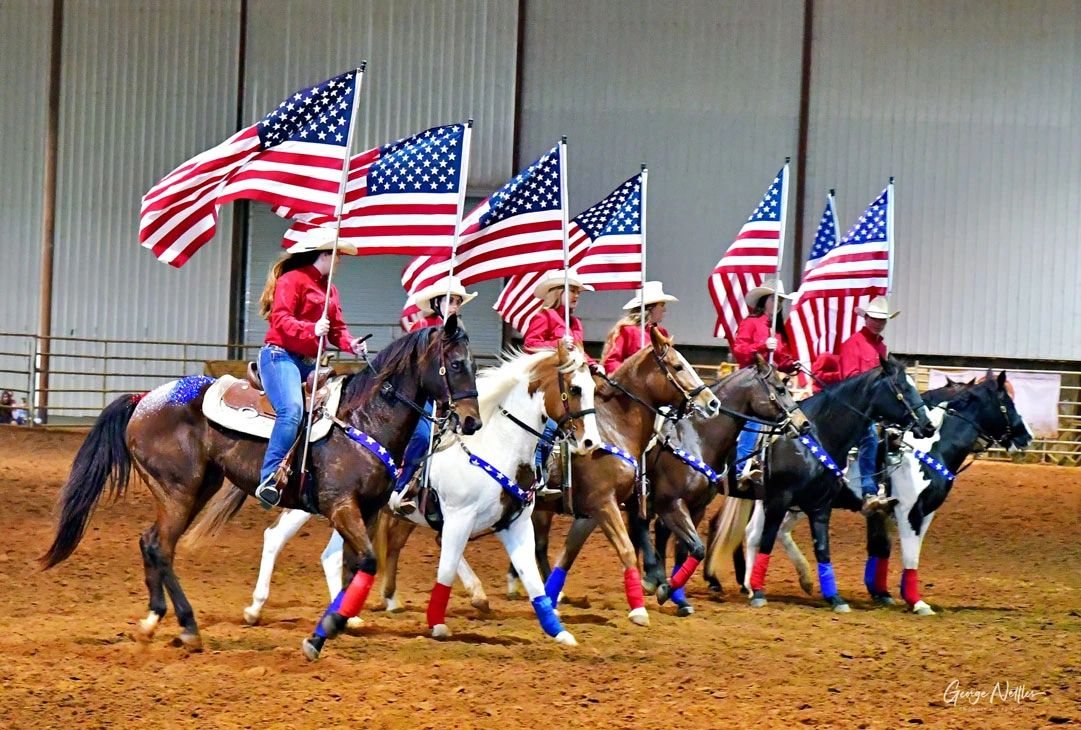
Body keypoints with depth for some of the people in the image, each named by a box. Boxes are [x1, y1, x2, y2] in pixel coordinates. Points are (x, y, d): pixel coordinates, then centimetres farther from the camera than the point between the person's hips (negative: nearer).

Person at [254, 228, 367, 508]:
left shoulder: (330, 290, 23)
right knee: (292, 409, -29)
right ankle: (270, 479, -33)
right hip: (281, 355, -9)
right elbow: (281, 319, -15)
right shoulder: (292, 280, -4)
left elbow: (337, 328, 20)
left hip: (310, 362, 9)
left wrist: (351, 344, -1)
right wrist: (312, 330, -30)